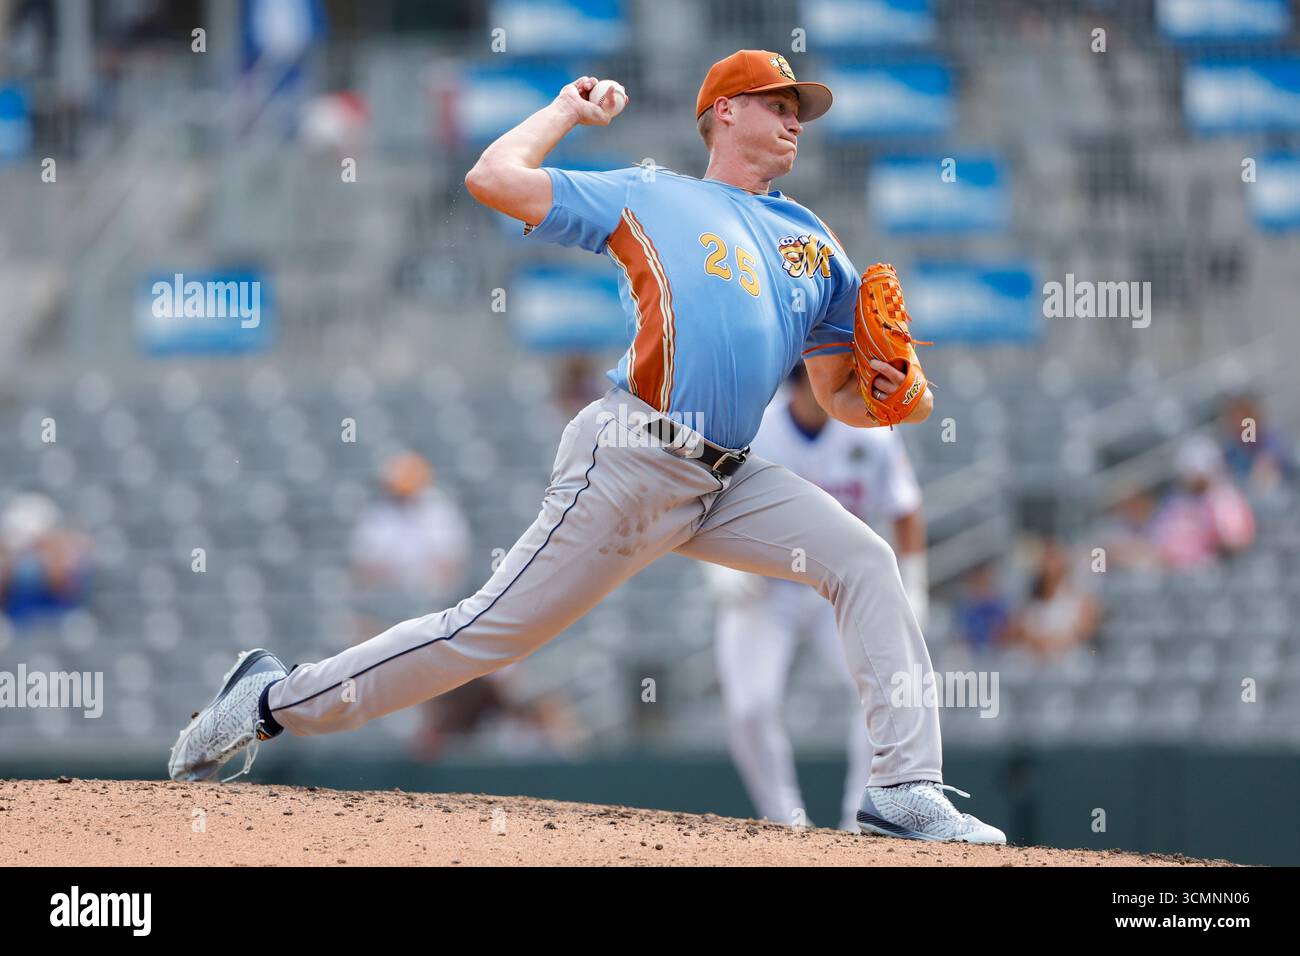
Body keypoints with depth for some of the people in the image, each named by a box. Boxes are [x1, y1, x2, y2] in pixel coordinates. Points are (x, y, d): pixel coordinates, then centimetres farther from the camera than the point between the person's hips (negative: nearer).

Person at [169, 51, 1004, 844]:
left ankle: (905, 789, -12)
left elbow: (841, 399, 21)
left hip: (728, 482, 6)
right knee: (493, 630, -6)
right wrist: (568, 109, 15)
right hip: (632, 462, -6)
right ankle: (276, 700, 7)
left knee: (865, 561, -10)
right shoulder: (650, 198, 6)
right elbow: (494, 178, 1)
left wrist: (895, 393, -1)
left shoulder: (816, 246, 21)